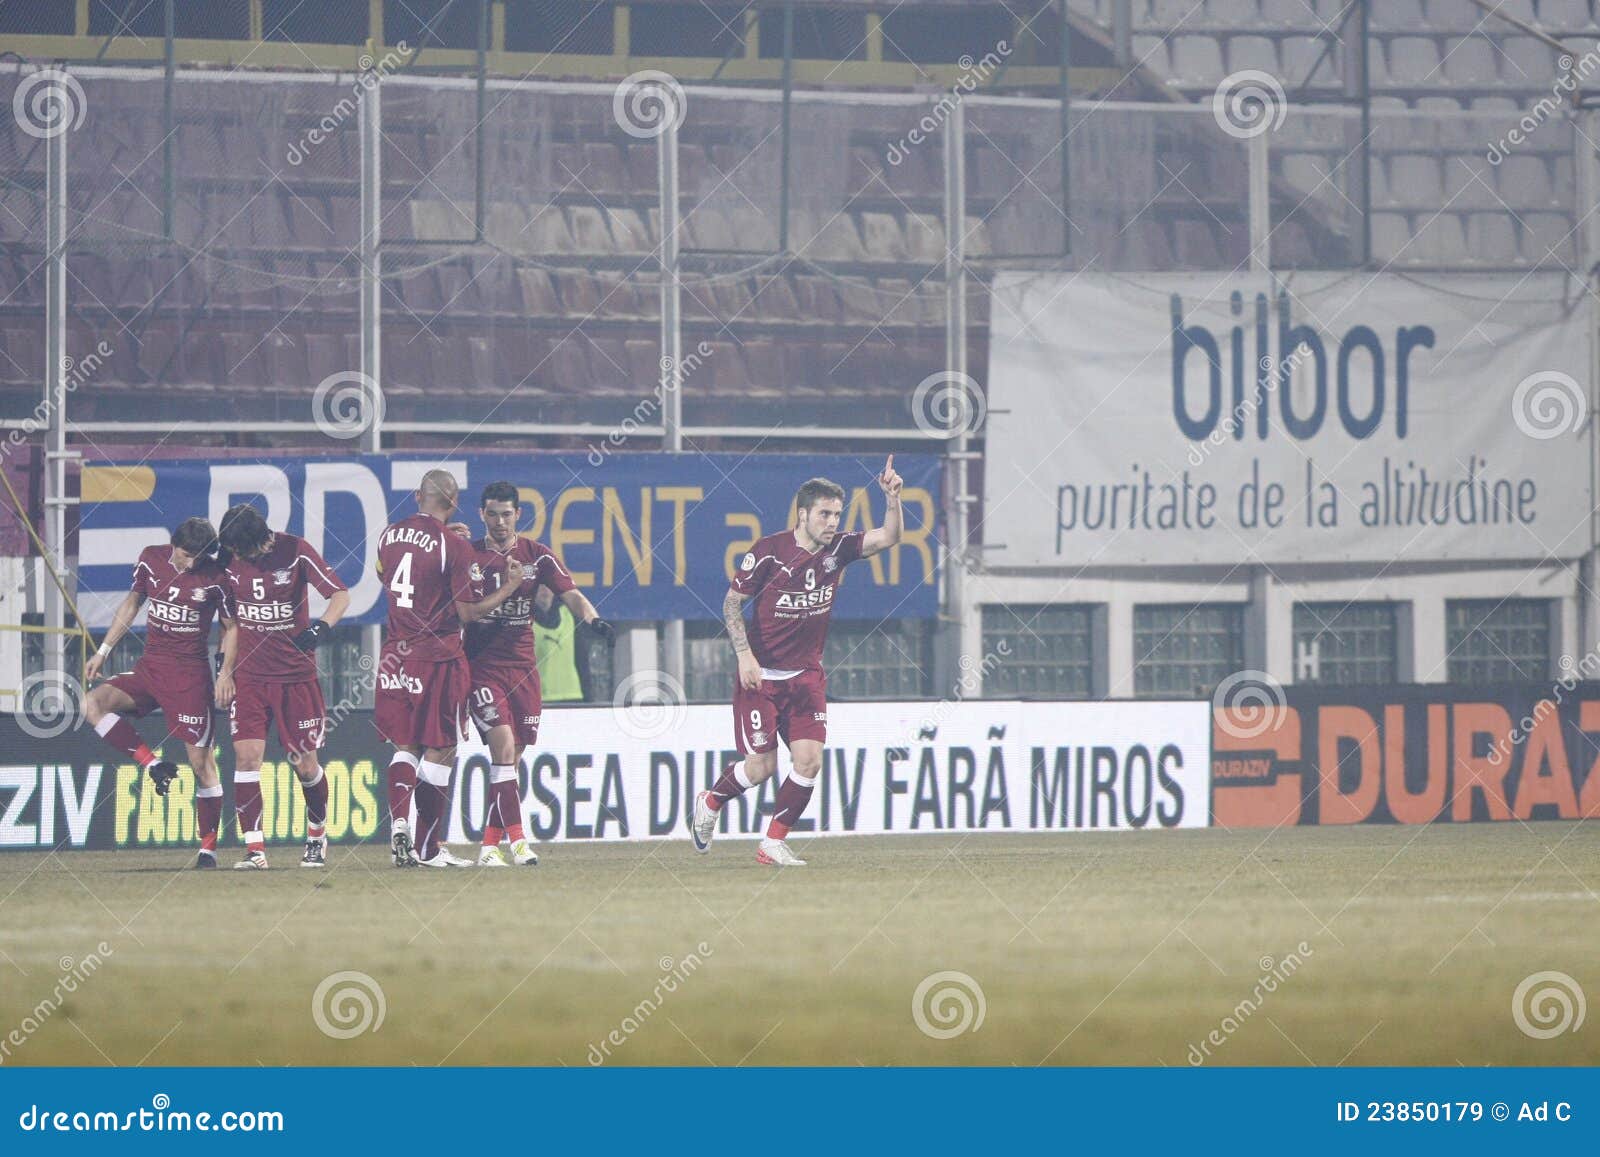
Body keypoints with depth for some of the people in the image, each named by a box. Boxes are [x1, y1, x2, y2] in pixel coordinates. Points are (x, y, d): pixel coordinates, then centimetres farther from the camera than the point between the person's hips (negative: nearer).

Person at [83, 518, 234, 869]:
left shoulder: (216, 577, -9)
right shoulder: (151, 560, 1)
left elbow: (230, 628, 1)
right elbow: (132, 603, 15)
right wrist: (103, 651, 14)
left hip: (191, 674, -4)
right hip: (149, 668, 4)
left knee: (201, 760, -5)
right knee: (93, 705, -18)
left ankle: (208, 846, 4)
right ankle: (153, 764, -8)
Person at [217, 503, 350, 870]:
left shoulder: (296, 551, -10)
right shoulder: (231, 561, 0)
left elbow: (340, 595, -9)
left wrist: (322, 627, -28)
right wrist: (225, 670, 8)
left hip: (296, 674, -2)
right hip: (250, 674, 2)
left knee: (304, 763, 3)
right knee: (246, 755, -12)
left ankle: (317, 836, 28)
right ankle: (254, 849, -12)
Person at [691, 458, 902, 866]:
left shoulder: (837, 549, -1)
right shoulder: (769, 551, -12)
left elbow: (888, 537, -12)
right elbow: (732, 602, -6)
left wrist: (892, 498, -29)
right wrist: (745, 655, -16)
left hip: (806, 675, 4)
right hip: (761, 675, -4)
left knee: (809, 759, -8)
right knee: (762, 766, -4)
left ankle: (773, 844, 5)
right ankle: (710, 803, 27)